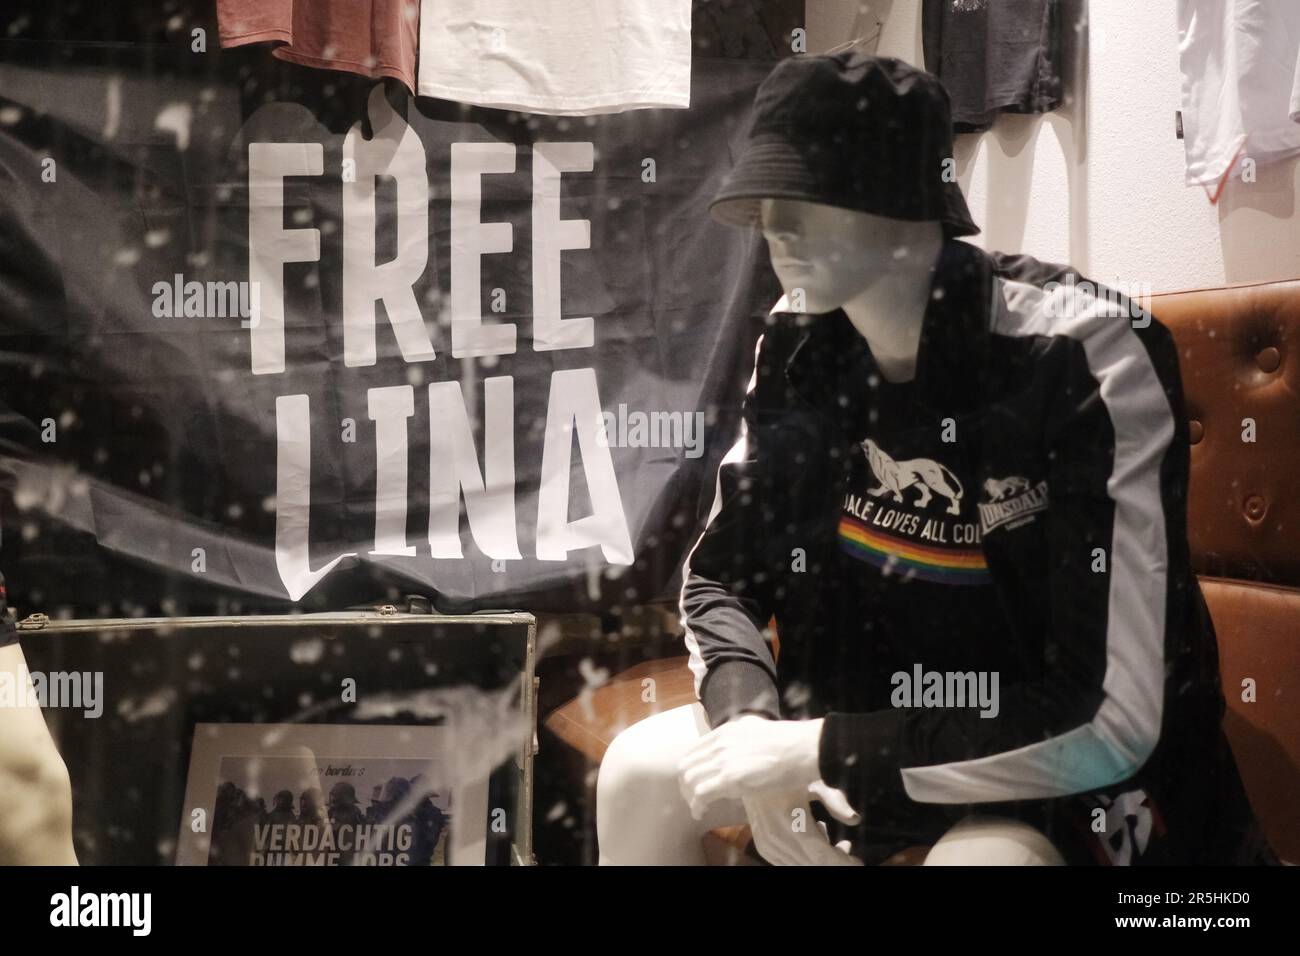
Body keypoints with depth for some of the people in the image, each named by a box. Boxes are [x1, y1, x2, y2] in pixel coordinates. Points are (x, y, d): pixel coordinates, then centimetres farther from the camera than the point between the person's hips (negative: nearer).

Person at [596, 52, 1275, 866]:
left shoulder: (1084, 358, -27)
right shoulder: (801, 346, -7)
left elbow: (1111, 724, -31)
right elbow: (719, 576, 6)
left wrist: (820, 751, -28)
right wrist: (752, 727, -16)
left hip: (1068, 758, -7)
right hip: (894, 716, 7)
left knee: (979, 858, -36)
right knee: (641, 774, -3)